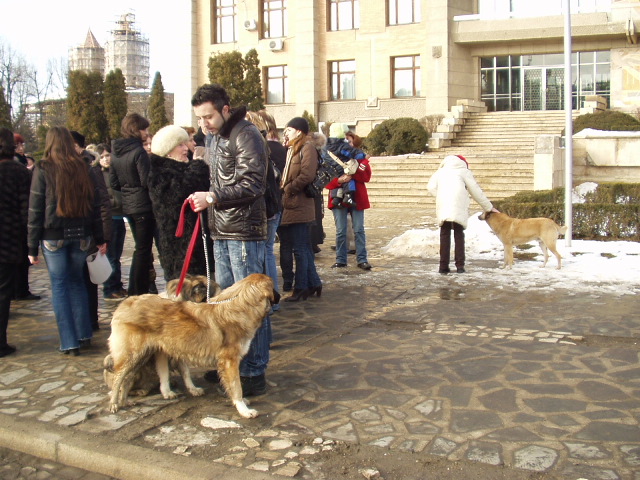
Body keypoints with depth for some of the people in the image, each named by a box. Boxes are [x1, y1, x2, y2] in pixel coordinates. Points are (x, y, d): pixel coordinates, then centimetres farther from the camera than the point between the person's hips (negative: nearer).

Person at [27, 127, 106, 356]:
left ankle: (69, 342, 3)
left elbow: (35, 210, -6)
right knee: (77, 282, 17)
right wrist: (100, 239, 14)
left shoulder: (43, 169, -6)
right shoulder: (85, 169, 4)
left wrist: (32, 247, -2)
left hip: (53, 236, -3)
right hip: (81, 235, 3)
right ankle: (84, 334, 19)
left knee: (59, 285, 4)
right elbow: (95, 206, 7)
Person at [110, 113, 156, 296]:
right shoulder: (138, 152, -16)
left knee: (140, 248, 19)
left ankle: (135, 292, 24)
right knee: (143, 250, -1)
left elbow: (113, 183, 11)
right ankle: (138, 293, 3)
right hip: (143, 205, -8)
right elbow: (147, 181, -18)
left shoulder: (116, 153, 7)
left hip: (127, 205, 8)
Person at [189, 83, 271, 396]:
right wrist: (202, 198, 10)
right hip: (220, 232, 9)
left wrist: (212, 198, -18)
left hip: (244, 232, -9)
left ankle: (254, 373, 3)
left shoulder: (245, 135, -11)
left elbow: (253, 185, -18)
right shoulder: (213, 137, 17)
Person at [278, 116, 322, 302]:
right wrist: (283, 188, 2)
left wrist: (288, 188, -12)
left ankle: (301, 288, 6)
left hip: (299, 205, -9)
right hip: (290, 205, 9)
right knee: (304, 248, 13)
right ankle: (313, 283, 21)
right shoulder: (291, 149, 19)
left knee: (300, 249, -2)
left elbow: (307, 175, -19)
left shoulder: (307, 147, -8)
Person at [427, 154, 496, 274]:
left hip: (442, 209, 2)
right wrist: (488, 207, 22)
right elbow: (476, 191, 15)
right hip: (459, 209, -2)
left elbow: (431, 187, 8)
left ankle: (443, 266, 2)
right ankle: (460, 265, 3)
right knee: (459, 236, 6)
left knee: (445, 236, 5)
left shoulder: (440, 171, 24)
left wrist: (442, 197, 8)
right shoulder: (464, 171, 14)